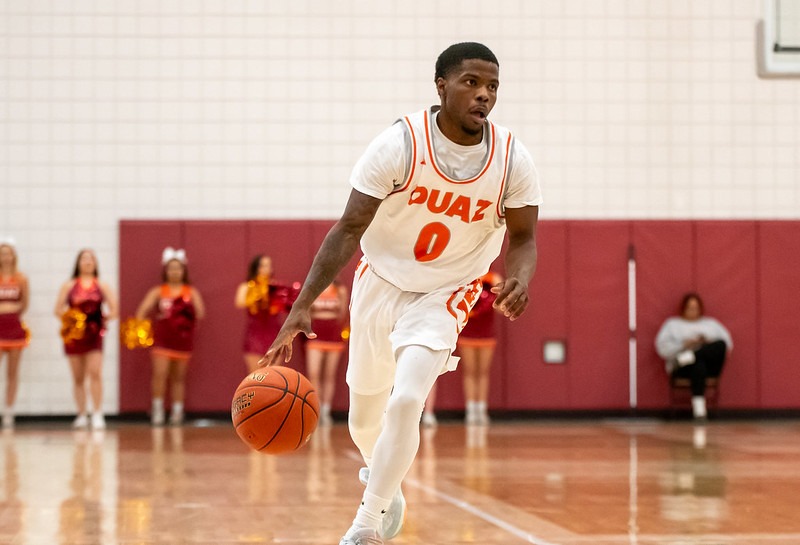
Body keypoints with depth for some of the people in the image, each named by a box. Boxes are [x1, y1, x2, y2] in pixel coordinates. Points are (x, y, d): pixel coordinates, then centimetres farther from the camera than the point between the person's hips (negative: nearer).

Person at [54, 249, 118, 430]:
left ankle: (97, 414, -15)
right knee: (78, 378, 7)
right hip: (74, 334, 1)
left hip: (94, 335, -1)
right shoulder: (69, 285, 5)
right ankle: (82, 415, 15)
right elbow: (58, 309, -1)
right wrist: (69, 318, -15)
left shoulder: (102, 286, 5)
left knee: (95, 374, -14)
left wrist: (106, 317, -11)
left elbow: (114, 310, 3)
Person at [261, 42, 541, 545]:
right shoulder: (400, 145, -22)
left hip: (443, 296, -1)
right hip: (381, 282, 1)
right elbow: (350, 229, -19)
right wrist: (303, 305, -28)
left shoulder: (513, 161, -17)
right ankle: (385, 484, 48)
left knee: (406, 401, -22)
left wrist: (520, 279, -27)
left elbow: (523, 238, -3)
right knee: (365, 413, 14)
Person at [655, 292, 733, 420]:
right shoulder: (672, 324, 20)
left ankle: (689, 356, -45)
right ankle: (698, 406, -53)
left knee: (720, 344, -30)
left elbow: (727, 343, 14)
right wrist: (683, 345, -10)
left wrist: (708, 343, -5)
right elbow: (662, 348, 5)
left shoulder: (711, 323, 27)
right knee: (698, 364, -42)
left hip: (710, 365, 3)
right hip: (682, 368, -2)